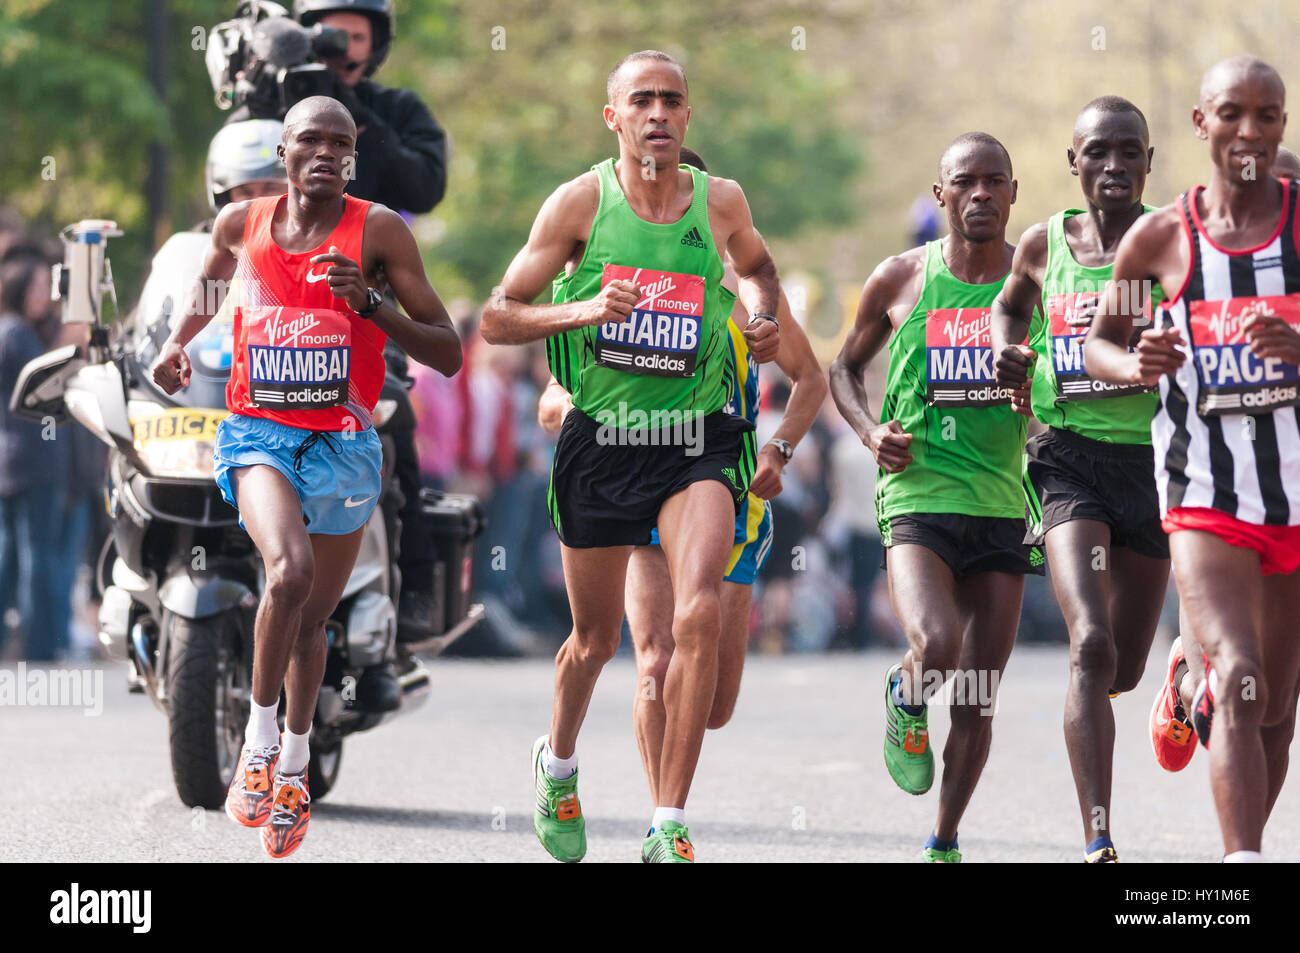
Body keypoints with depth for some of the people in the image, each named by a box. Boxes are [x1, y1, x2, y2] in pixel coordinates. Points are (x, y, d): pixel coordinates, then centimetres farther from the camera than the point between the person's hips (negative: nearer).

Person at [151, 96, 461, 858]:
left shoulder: (379, 230, -7)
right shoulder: (242, 222, 2)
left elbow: (448, 354, -10)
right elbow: (212, 281, 27)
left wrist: (372, 303, -24)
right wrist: (178, 342, 9)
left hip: (343, 444, 0)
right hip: (257, 433, 0)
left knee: (313, 617, 12)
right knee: (290, 570, -28)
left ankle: (295, 761, 37)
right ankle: (259, 736, -9)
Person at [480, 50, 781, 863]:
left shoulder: (720, 202, 1)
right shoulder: (581, 202, -5)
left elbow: (755, 264, 26)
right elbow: (497, 320, -3)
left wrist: (763, 318, 5)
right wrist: (582, 310, -19)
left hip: (696, 440, 0)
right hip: (601, 437, 0)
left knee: (700, 613, -22)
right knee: (597, 637, 13)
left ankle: (670, 828, -16)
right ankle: (559, 761, 46)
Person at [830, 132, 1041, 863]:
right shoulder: (901, 280, 3)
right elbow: (846, 368, 17)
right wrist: (870, 430, -2)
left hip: (1003, 505, 2)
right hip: (919, 496, -2)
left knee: (977, 701, 5)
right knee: (937, 647, -27)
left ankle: (945, 843, 22)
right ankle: (906, 700, 9)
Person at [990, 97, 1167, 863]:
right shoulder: (1044, 245, 5)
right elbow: (1012, 303, 26)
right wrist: (1008, 351, 6)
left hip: (1152, 459, 0)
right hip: (1071, 459, 0)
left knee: (1125, 669, 11)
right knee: (1092, 646, -20)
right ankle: (1099, 843, -24)